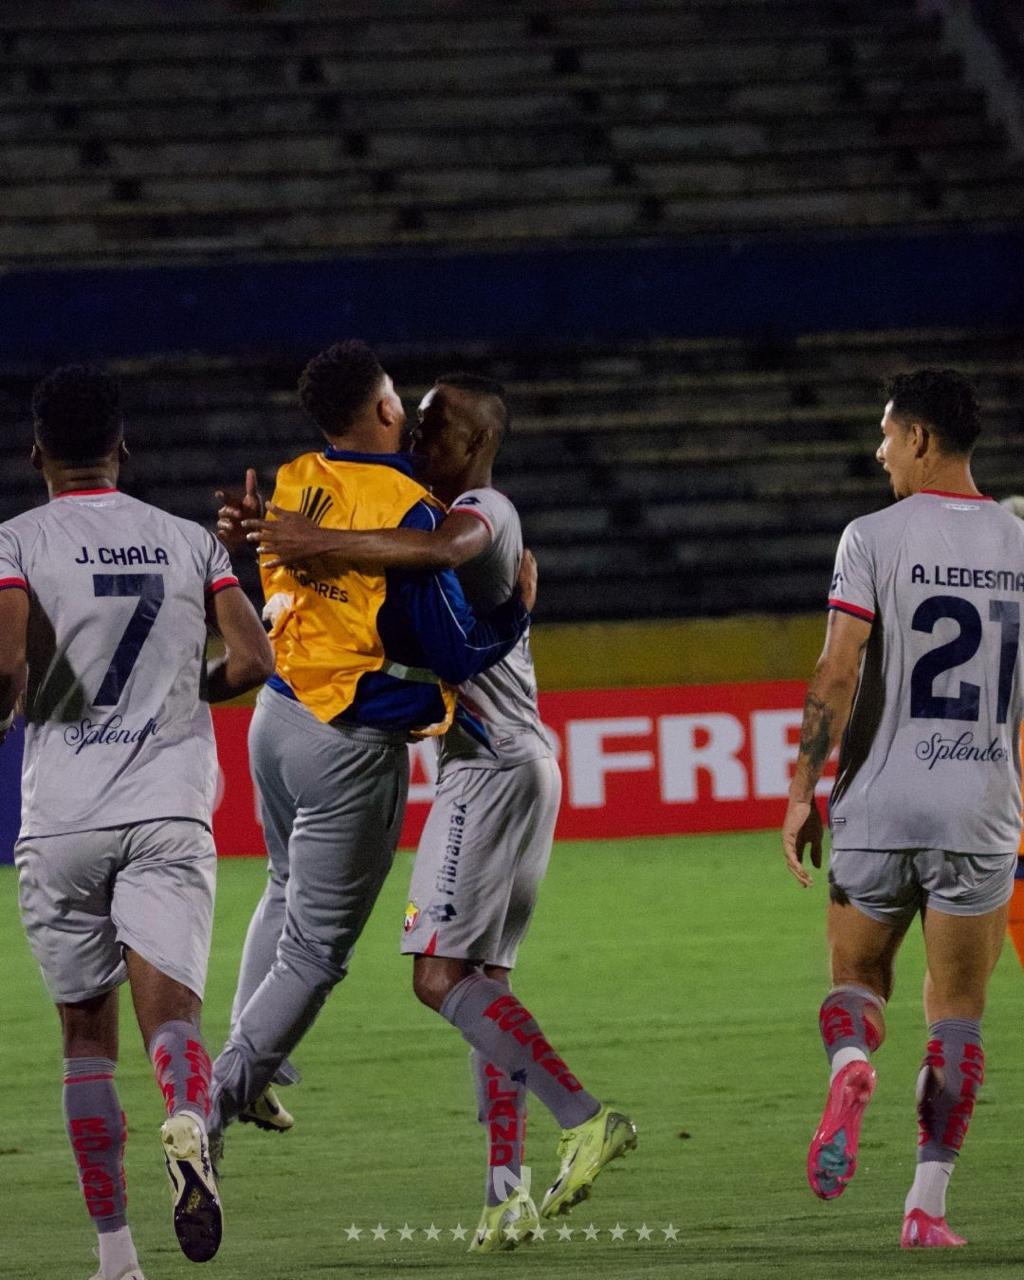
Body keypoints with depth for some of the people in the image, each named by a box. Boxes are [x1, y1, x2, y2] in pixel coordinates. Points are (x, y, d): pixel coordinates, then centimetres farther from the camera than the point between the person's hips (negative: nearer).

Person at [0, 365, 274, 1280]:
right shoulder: (188, 542, 9)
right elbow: (254, 660, 3)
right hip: (170, 811, 1)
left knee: (87, 1037, 10)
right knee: (170, 1007, -9)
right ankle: (187, 1126, -44)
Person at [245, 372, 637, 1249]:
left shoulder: (480, 511, -10)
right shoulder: (488, 522, 22)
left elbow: (439, 550, -36)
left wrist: (322, 544, -35)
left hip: (492, 768, -10)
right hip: (524, 762, 10)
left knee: (443, 975, -13)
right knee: (481, 979, 9)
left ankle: (586, 1117, -19)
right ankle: (507, 1190, 5)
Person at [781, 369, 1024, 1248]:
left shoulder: (875, 540, -5)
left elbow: (837, 674, -10)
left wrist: (803, 794, -5)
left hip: (879, 806, -2)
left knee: (856, 978, 14)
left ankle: (851, 1065, -20)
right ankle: (928, 1202, 1)